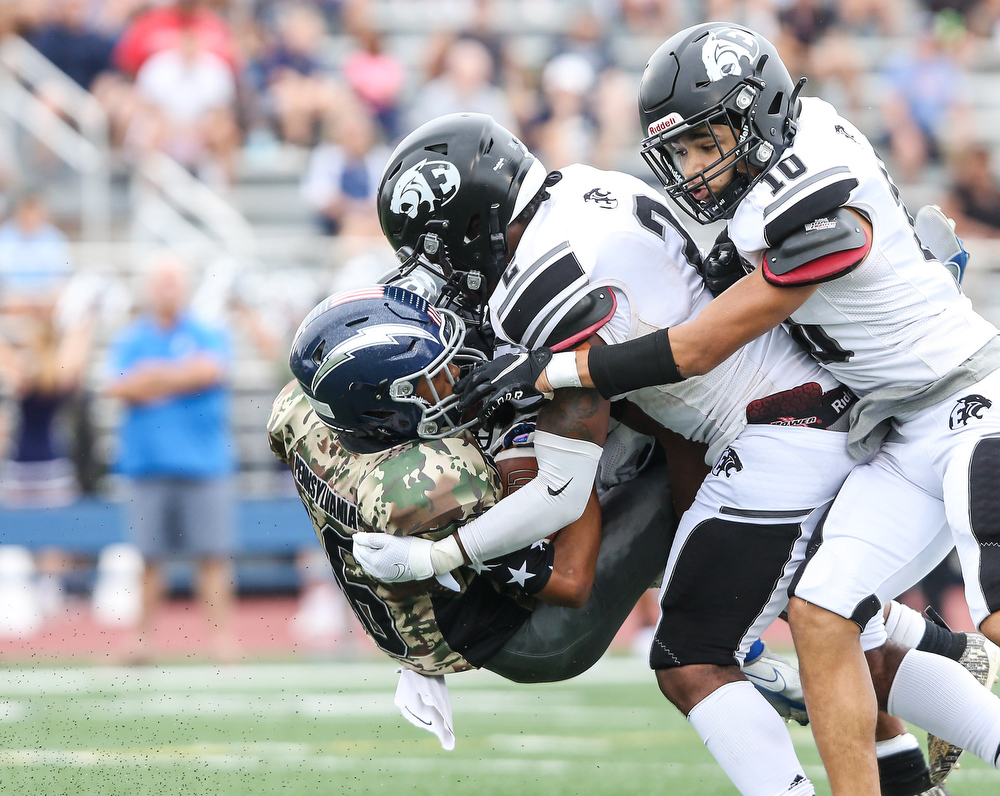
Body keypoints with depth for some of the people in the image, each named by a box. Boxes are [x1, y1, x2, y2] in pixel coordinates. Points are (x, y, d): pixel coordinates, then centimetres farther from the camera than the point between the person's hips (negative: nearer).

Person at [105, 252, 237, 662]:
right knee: (150, 558, 2)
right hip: (146, 462, 1)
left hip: (203, 462, -1)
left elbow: (212, 370, -12)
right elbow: (118, 386, -4)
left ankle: (222, 634, -3)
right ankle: (143, 638, 7)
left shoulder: (208, 335, 7)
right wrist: (182, 376, -7)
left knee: (212, 555, -4)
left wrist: (155, 376, -6)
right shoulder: (129, 340, 10)